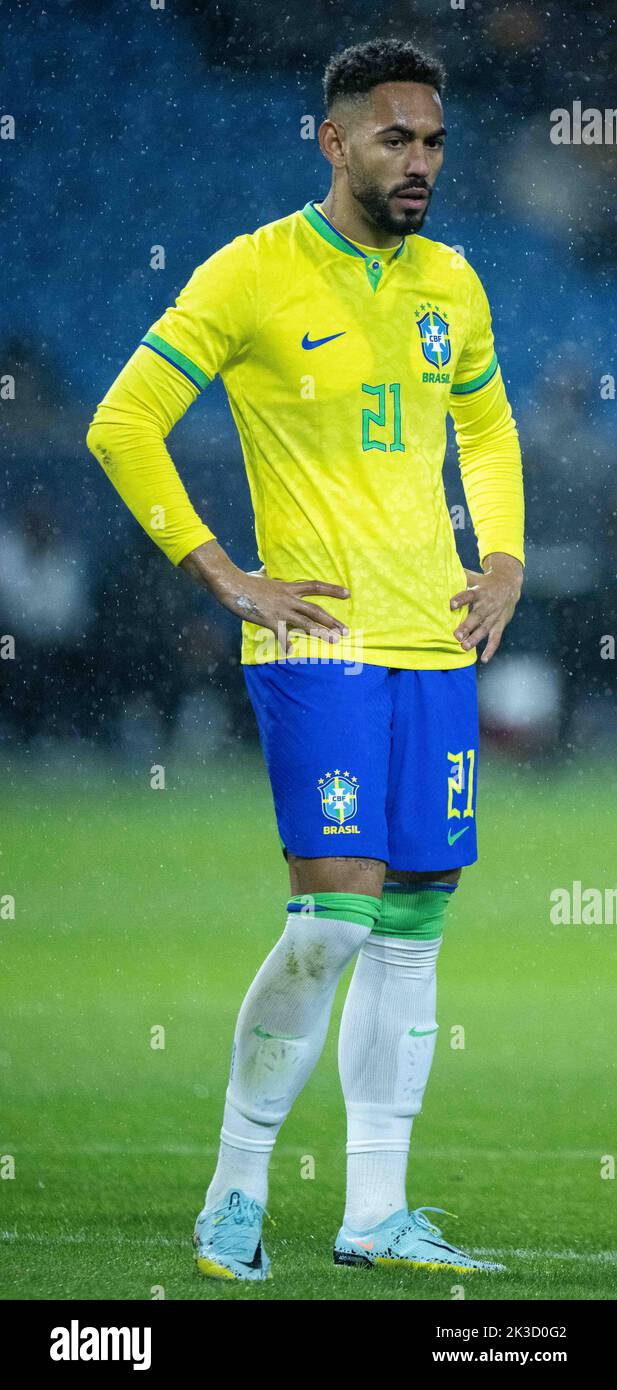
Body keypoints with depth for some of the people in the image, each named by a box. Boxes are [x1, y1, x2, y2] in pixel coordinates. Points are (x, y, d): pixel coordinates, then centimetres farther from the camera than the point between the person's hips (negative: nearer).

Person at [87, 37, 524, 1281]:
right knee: (337, 918, -13)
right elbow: (122, 427, -5)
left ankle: (375, 1215, 11)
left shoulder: (450, 283, 12)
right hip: (319, 645, -6)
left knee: (414, 923, 5)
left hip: (437, 648, 6)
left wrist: (502, 566, 13)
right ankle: (234, 1194, 2)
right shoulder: (253, 274, -6)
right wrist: (225, 580, -8)